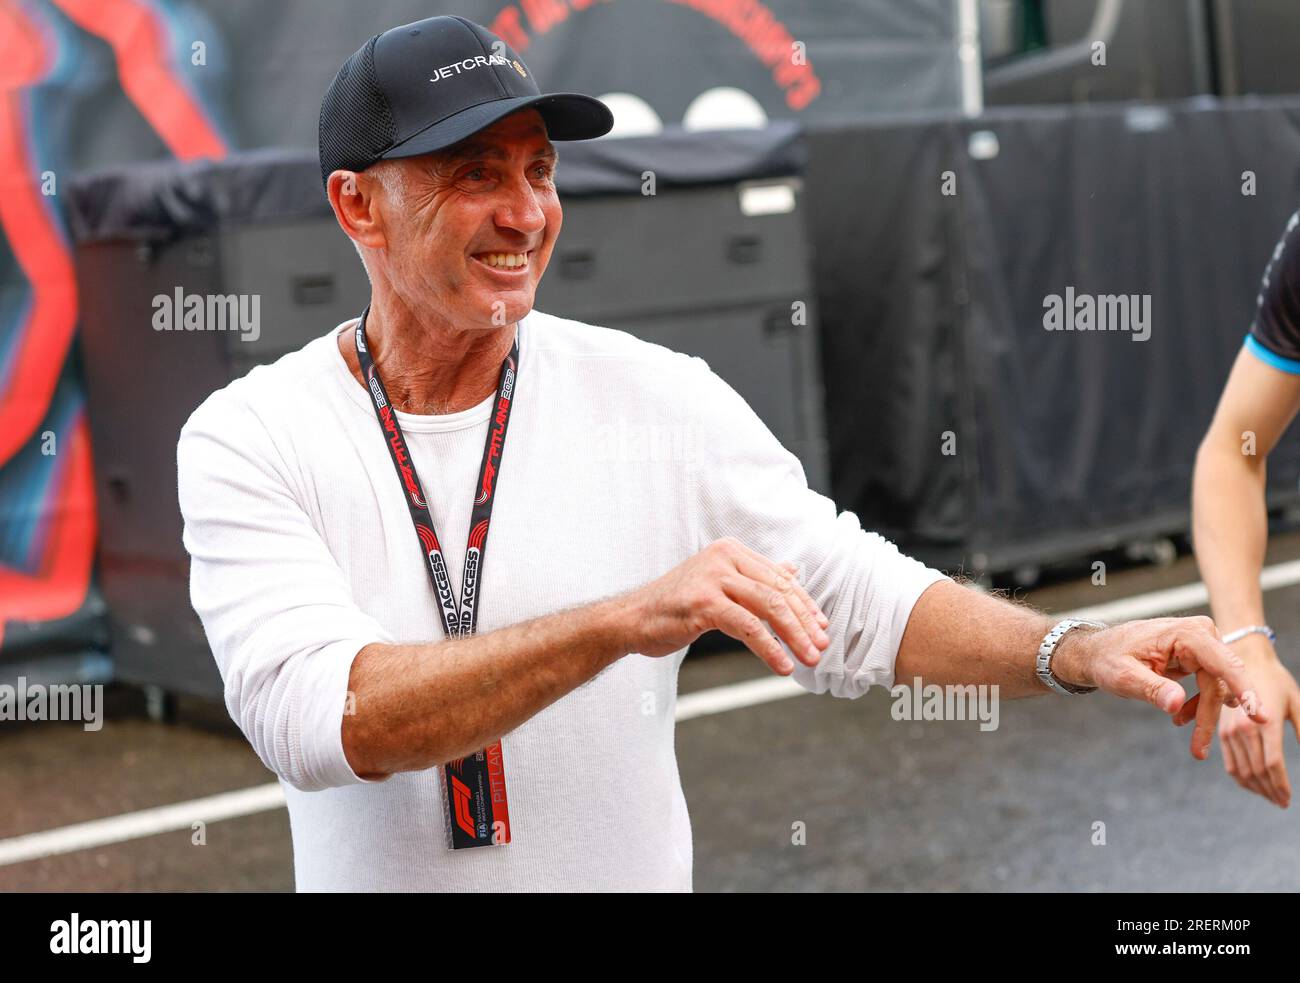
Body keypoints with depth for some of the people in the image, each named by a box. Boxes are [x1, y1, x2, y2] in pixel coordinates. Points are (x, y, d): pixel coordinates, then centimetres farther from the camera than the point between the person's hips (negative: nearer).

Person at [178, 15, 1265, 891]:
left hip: (634, 867, 2)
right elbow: (316, 720, -26)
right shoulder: (249, 438, -12)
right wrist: (625, 620, -35)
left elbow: (858, 602, -2)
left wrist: (1078, 650, -19)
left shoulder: (660, 396, -5)